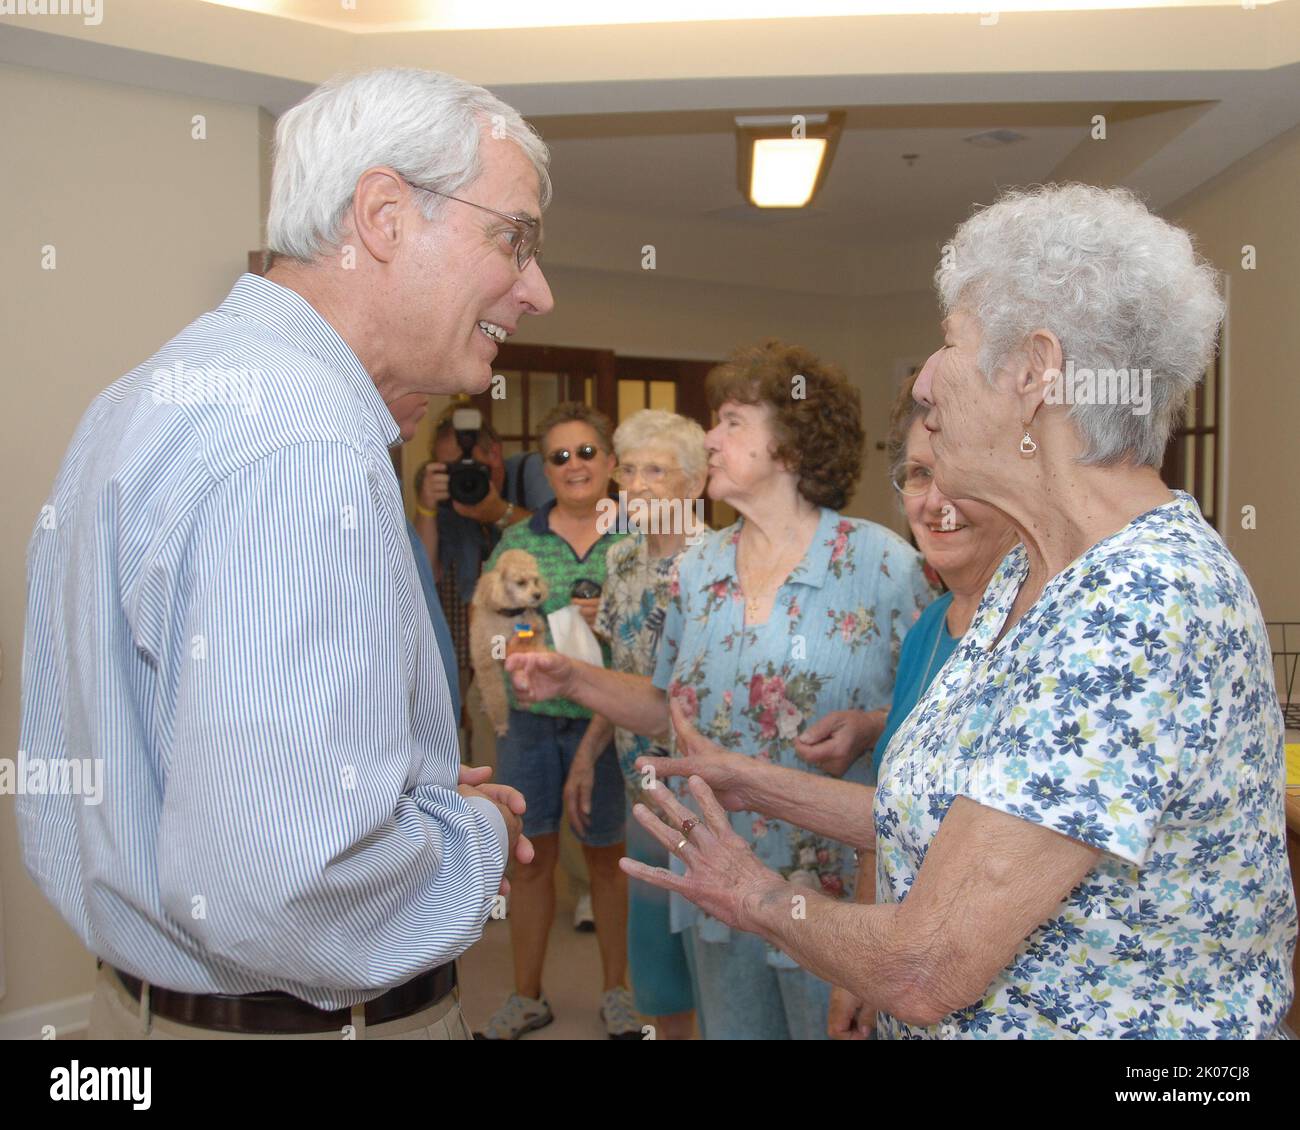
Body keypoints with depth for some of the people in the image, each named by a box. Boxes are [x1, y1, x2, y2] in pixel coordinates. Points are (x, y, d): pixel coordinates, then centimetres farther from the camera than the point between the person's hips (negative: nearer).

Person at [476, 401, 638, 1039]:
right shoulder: (518, 542, 3)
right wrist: (562, 624, -14)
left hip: (606, 721, -1)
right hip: (530, 718, 2)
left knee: (607, 858, 13)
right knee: (531, 858, 11)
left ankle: (616, 992, 32)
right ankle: (526, 998, 29)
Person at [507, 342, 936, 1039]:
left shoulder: (884, 565, -12)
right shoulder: (698, 569, 4)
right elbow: (670, 708, 11)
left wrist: (859, 735, -23)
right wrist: (575, 681, 0)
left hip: (836, 892, -5)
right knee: (726, 1026, 21)